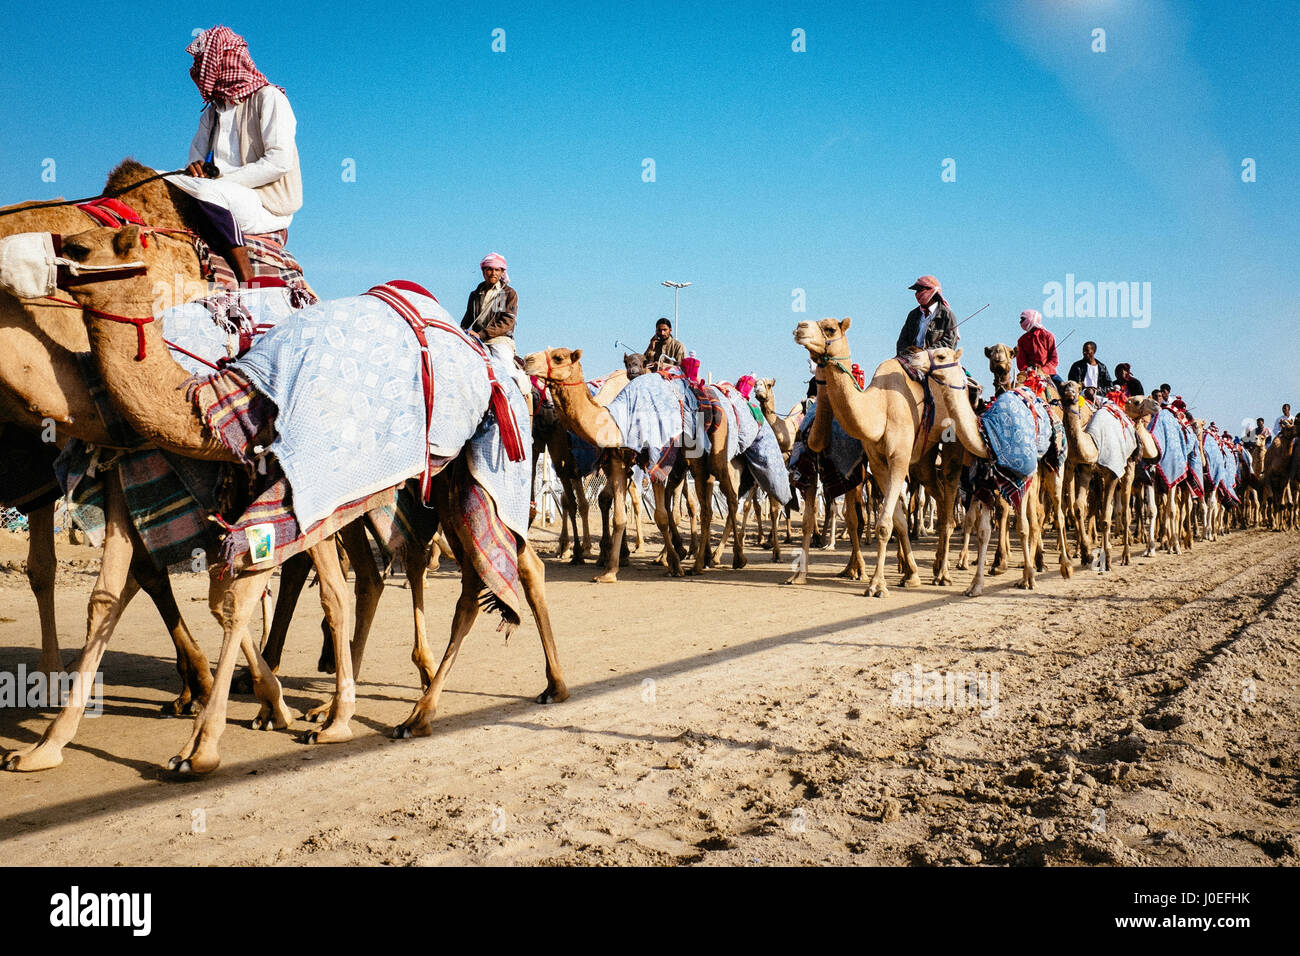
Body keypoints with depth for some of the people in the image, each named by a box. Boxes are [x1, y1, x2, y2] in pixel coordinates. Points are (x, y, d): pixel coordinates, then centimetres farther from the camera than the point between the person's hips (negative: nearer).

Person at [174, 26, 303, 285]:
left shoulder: (268, 97, -3)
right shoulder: (213, 110, 23)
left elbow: (280, 161, -15)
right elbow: (198, 151, 22)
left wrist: (224, 180, -17)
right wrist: (195, 167, -5)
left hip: (268, 205, -8)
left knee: (206, 192, -36)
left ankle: (249, 282, -34)